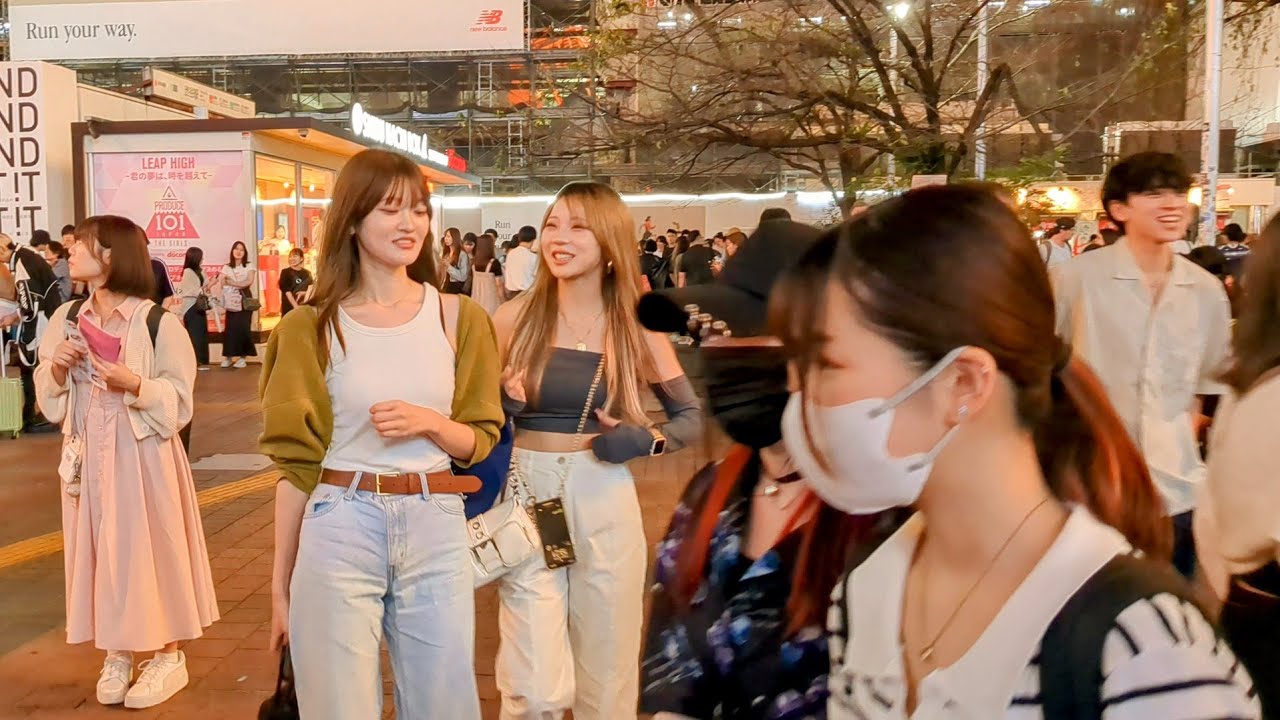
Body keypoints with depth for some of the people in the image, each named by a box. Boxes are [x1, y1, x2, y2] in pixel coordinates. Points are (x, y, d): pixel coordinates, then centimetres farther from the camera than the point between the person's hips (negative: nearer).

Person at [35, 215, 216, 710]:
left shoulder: (159, 324, -11)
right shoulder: (66, 317, 5)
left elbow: (179, 401, -9)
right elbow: (49, 398, 12)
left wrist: (135, 385, -24)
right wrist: (57, 368, -8)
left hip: (142, 455, -5)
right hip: (88, 455, 5)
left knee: (151, 549, 2)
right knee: (100, 550, 11)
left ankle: (168, 655, 17)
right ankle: (117, 654, 25)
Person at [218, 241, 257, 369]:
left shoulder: (249, 267, 5)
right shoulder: (226, 267, 10)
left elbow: (249, 282, -9)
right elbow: (223, 284, -1)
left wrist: (231, 283, -9)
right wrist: (240, 284, -15)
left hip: (245, 299, -1)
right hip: (231, 301, 1)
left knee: (243, 327, -6)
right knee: (230, 327, -4)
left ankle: (242, 357, -2)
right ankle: (228, 356, 3)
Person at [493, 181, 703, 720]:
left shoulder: (637, 329, 1)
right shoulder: (515, 318, -1)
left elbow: (695, 416, 8)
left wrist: (647, 441, -10)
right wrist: (503, 400, -15)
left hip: (606, 503, 1)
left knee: (606, 677, 12)